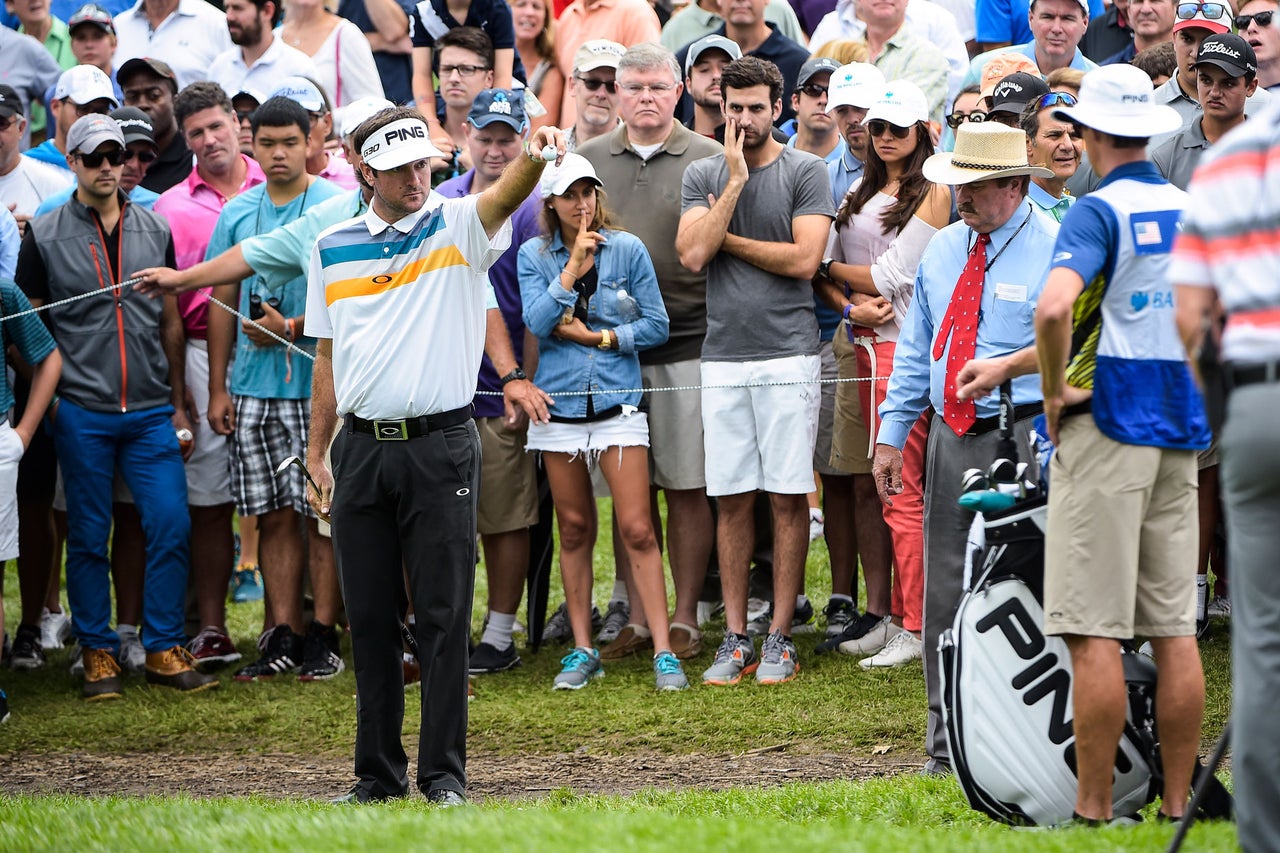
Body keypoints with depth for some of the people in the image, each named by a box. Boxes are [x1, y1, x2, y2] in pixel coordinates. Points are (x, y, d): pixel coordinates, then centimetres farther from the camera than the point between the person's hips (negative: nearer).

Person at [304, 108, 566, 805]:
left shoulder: (457, 228, 0)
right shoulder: (332, 248, 10)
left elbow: (505, 196, -22)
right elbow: (328, 358, 16)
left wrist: (534, 156, -44)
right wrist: (316, 454, 12)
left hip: (439, 446, -3)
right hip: (361, 450, 3)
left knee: (443, 617, -3)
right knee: (369, 620, 6)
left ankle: (443, 774, 3)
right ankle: (378, 773, 14)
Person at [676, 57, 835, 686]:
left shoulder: (805, 172, 1)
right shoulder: (703, 176, 10)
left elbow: (803, 258, -10)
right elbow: (692, 256, -5)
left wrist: (726, 239, -3)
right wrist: (735, 182, -7)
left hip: (787, 356, -3)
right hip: (723, 357, 3)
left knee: (787, 497, -1)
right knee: (732, 500, 4)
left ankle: (780, 636, 3)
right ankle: (735, 638, 9)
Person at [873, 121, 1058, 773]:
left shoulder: (1054, 248, -4)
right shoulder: (943, 250, 16)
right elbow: (916, 347, 19)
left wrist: (1006, 366, -23)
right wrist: (891, 433, 14)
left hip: (1023, 437, -6)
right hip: (951, 437, 6)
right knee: (945, 589, 6)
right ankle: (949, 742, 12)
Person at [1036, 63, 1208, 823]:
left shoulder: (1099, 212, -11)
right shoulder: (1196, 210, 10)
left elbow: (1054, 307, -28)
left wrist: (1054, 392, -15)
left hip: (1107, 426, -7)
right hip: (1182, 428, 7)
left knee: (1095, 632, -5)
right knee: (1176, 630, 7)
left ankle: (1094, 808, -5)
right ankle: (1177, 804, 9)